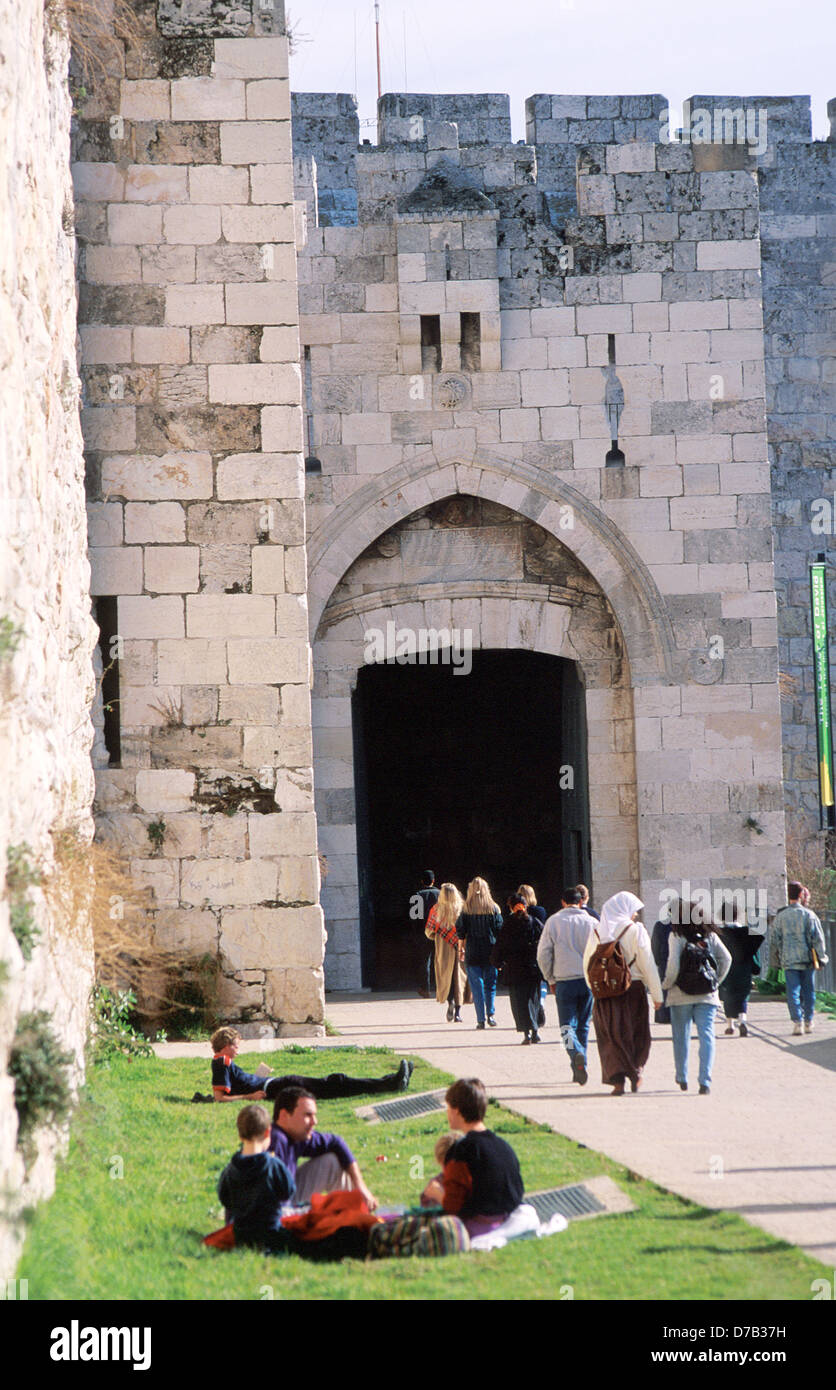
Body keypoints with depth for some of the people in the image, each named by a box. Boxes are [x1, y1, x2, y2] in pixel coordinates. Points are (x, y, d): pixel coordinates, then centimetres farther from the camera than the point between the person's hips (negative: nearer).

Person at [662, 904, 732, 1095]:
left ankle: (682, 1078, 24)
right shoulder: (710, 936, 2)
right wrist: (716, 980, 7)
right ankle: (705, 1080, -14)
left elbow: (673, 964, -14)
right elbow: (726, 959, -3)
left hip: (680, 995, -1)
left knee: (681, 1037, 14)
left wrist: (667, 984, 1)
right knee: (706, 1036, -1)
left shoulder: (676, 937, -6)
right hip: (707, 995, 1)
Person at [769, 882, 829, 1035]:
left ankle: (797, 1021, -12)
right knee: (808, 991, 10)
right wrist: (821, 957, 7)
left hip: (789, 961, 0)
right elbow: (818, 938, -2)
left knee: (793, 992, 0)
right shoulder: (809, 915, -4)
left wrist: (775, 962, 12)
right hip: (807, 959, 0)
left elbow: (774, 940, 4)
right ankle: (808, 1022, 14)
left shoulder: (780, 916, 1)